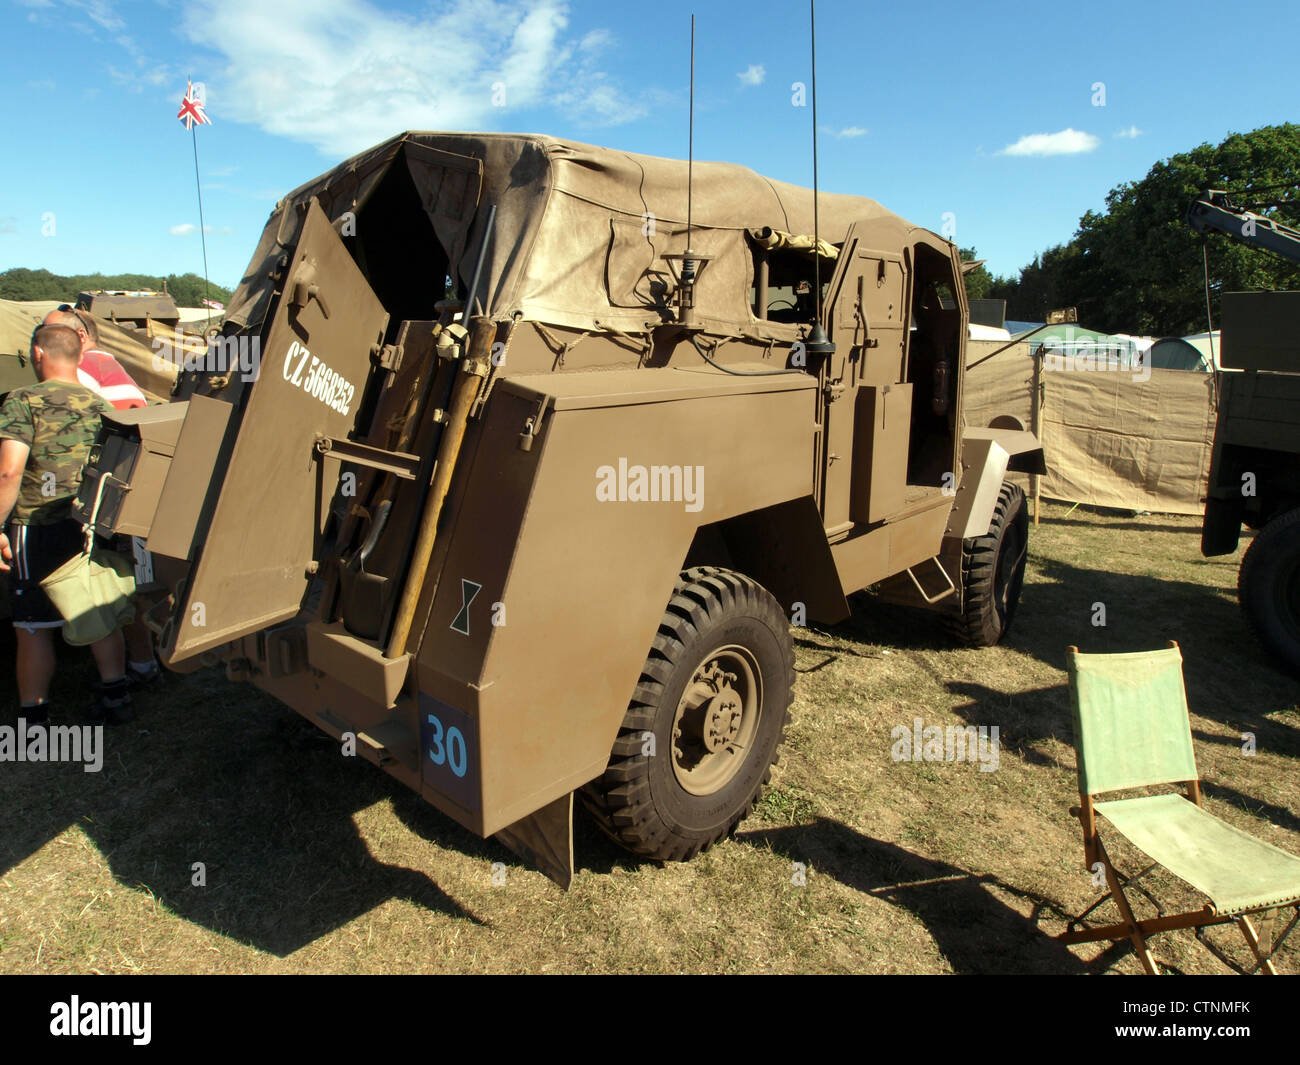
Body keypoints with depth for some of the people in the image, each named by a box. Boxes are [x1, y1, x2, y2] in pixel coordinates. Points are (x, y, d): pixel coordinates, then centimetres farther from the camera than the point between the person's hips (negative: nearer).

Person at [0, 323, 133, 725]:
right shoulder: (100, 405, 8)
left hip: (37, 530, -4)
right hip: (94, 529, 5)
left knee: (34, 629, 5)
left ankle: (33, 717, 13)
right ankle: (114, 697, 21)